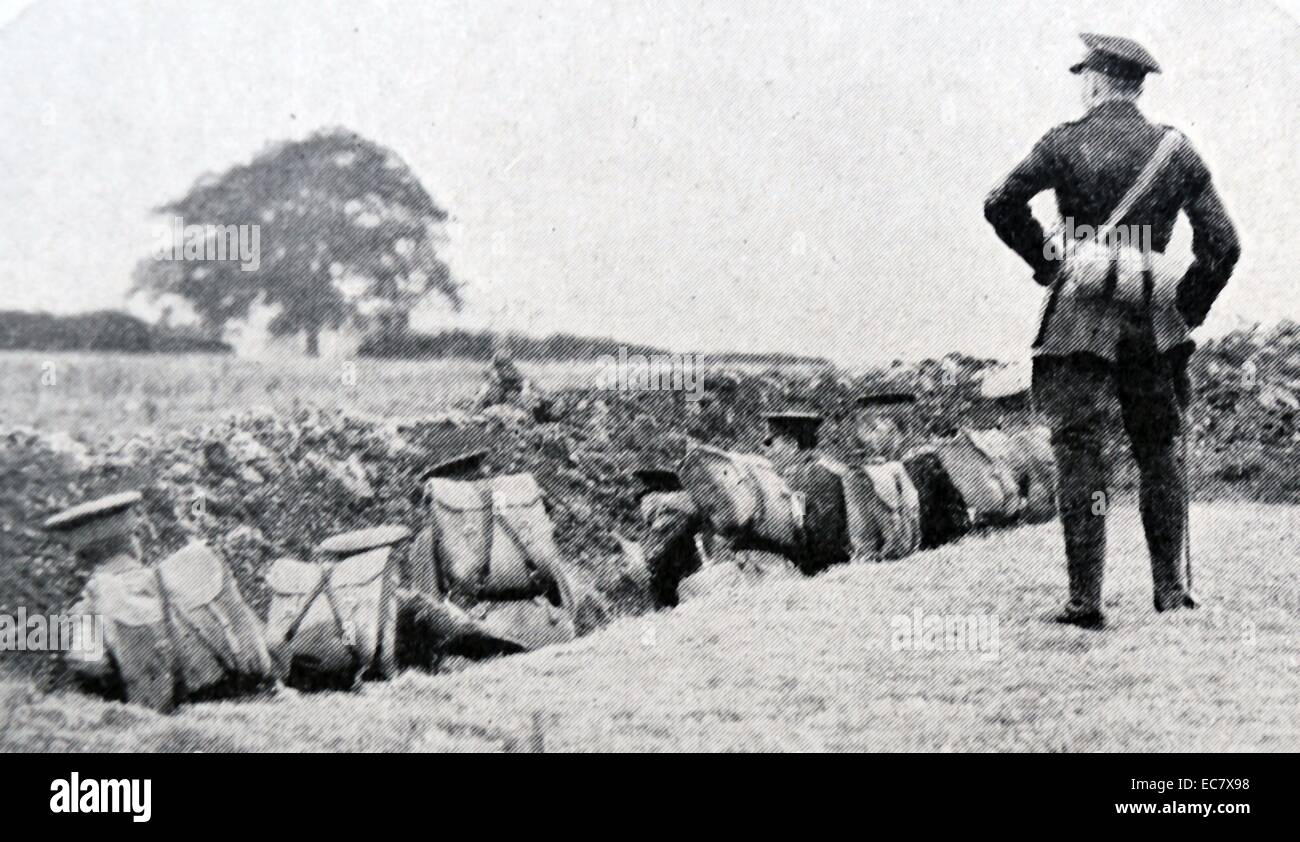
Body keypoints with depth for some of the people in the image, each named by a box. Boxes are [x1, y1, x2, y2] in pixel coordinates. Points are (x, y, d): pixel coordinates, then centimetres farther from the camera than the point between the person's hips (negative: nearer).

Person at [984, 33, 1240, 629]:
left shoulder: (1066, 142, -1)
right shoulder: (1176, 151, 6)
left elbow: (1001, 204, -8)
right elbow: (1222, 244, 2)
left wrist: (1044, 262, 4)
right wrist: (1187, 309, 11)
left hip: (1080, 317, -3)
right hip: (1151, 318, 3)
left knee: (1080, 455, -1)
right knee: (1160, 451, 14)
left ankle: (1085, 598, -4)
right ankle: (1170, 587, 15)